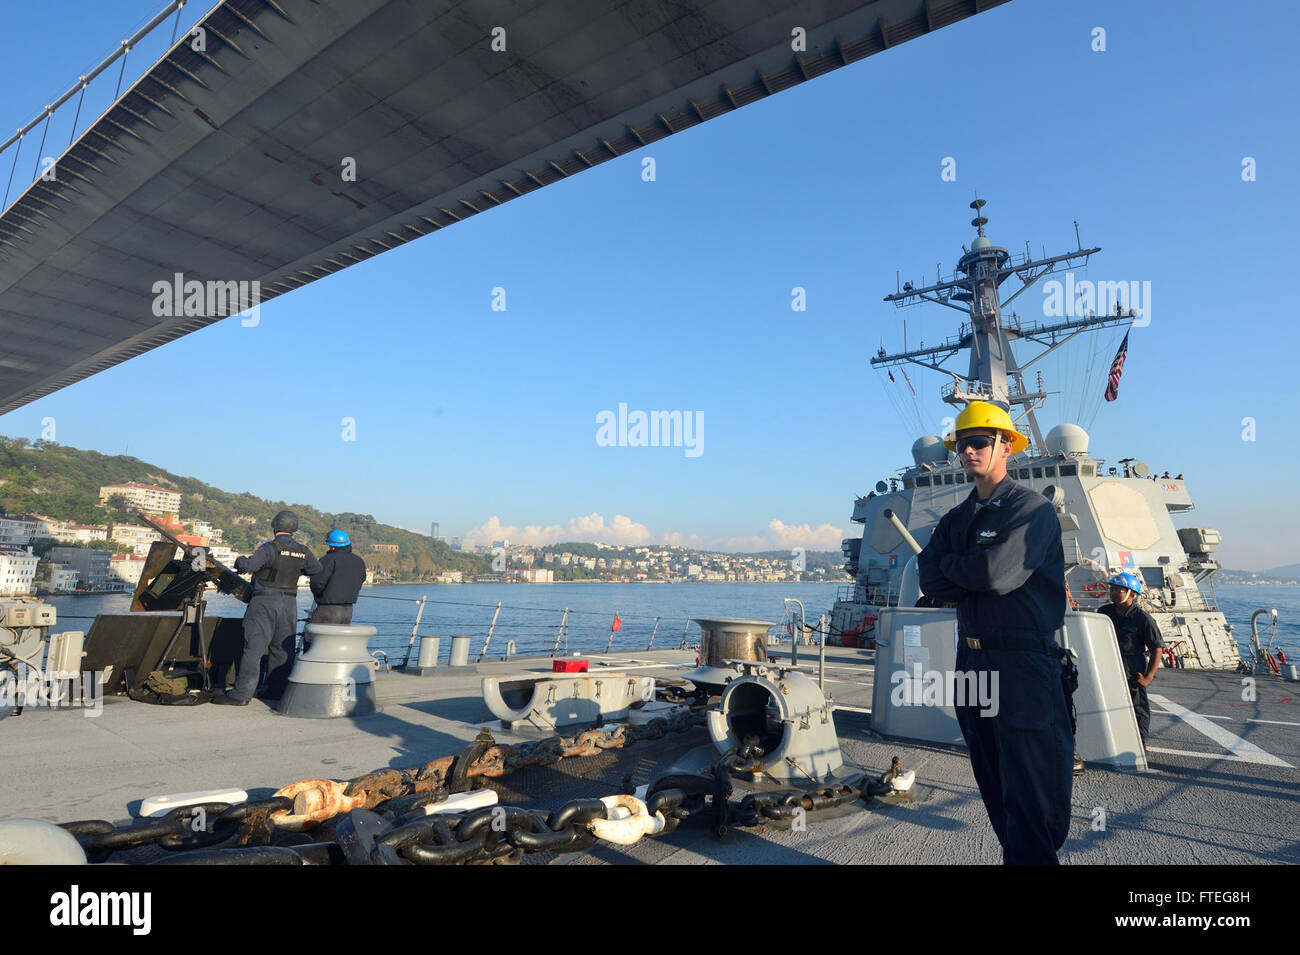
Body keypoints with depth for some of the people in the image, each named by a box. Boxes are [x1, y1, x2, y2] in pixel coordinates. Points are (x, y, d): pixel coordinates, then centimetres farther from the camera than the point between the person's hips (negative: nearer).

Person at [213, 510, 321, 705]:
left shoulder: (271, 548, -13)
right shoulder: (303, 551, 4)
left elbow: (248, 566, -23)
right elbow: (317, 569, 18)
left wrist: (239, 561, -2)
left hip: (265, 602, -5)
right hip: (289, 603, 5)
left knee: (253, 648, -3)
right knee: (282, 649, 12)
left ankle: (241, 694, -1)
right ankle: (277, 690, 19)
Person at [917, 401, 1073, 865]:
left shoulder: (1032, 509, -7)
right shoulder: (956, 519, 13)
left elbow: (998, 572, -22)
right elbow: (931, 582, 1)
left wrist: (950, 564, -5)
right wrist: (977, 577, -13)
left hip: (1024, 661, -7)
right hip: (972, 657, 7)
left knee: (1030, 795, -2)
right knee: (994, 786, 18)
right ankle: (1013, 852, 32)